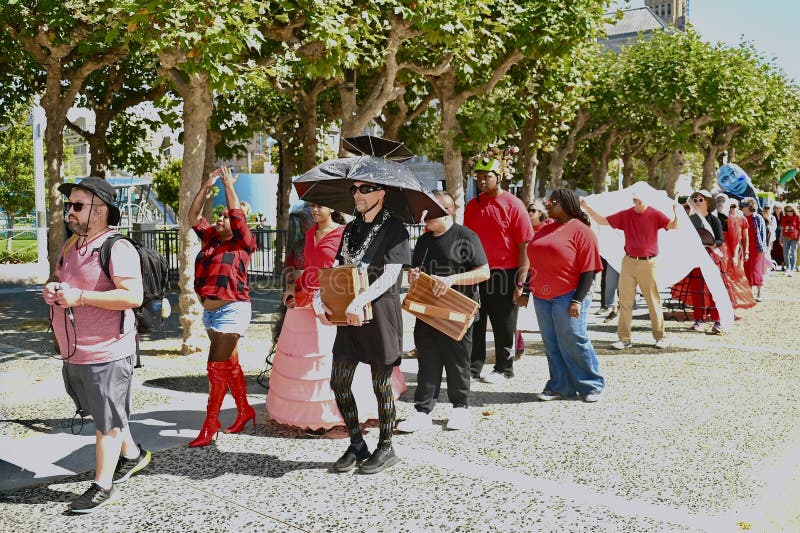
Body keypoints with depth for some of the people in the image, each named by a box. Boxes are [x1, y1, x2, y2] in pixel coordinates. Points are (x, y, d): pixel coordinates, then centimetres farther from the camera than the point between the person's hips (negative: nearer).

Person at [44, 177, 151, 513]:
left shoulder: (117, 249, -18)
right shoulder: (71, 245, 11)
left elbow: (133, 296, -26)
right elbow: (57, 276, 26)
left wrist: (80, 296, -27)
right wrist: (51, 286, 0)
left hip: (106, 354, -9)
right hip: (73, 353, 9)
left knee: (107, 421, 4)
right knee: (104, 414, 22)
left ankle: (103, 485, 18)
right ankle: (132, 455, 42)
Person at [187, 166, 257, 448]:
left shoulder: (242, 243, -5)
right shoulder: (210, 238, 11)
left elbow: (238, 216, -17)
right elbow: (193, 216, 8)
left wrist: (229, 186, -10)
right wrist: (207, 187, 2)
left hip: (232, 311, -8)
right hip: (210, 310, 8)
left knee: (217, 365, -9)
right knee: (229, 363, 15)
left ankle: (211, 421, 1)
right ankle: (245, 410, 27)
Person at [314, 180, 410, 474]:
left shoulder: (393, 228, -5)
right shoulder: (351, 228, 15)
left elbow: (390, 275, -15)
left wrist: (360, 302, -25)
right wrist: (319, 299, -5)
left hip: (380, 310, -7)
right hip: (348, 314, 7)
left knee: (381, 384, 3)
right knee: (339, 381, 7)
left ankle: (386, 448, 19)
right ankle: (356, 445, 22)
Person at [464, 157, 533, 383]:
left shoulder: (513, 205, -8)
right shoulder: (472, 205, 8)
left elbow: (524, 246, -9)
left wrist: (521, 282, -13)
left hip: (504, 273, -5)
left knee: (504, 326, 6)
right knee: (474, 322, 10)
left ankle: (504, 369, 19)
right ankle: (473, 367, 21)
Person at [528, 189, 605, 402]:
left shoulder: (581, 231, -7)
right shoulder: (545, 230, 15)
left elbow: (589, 270, -12)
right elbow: (535, 263, 20)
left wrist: (578, 300, -17)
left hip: (567, 297, -7)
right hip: (542, 297, 7)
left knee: (574, 342, -2)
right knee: (552, 345, 9)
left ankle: (591, 386, 13)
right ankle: (559, 387, 18)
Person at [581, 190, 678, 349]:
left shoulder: (655, 214, -3)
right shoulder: (625, 215, 4)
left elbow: (673, 225, -13)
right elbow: (602, 220, 4)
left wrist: (675, 211, -32)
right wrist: (586, 207, -4)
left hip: (648, 263, -2)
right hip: (629, 262, 2)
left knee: (653, 301, 6)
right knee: (625, 301, 3)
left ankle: (659, 337, 17)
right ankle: (624, 339, 9)